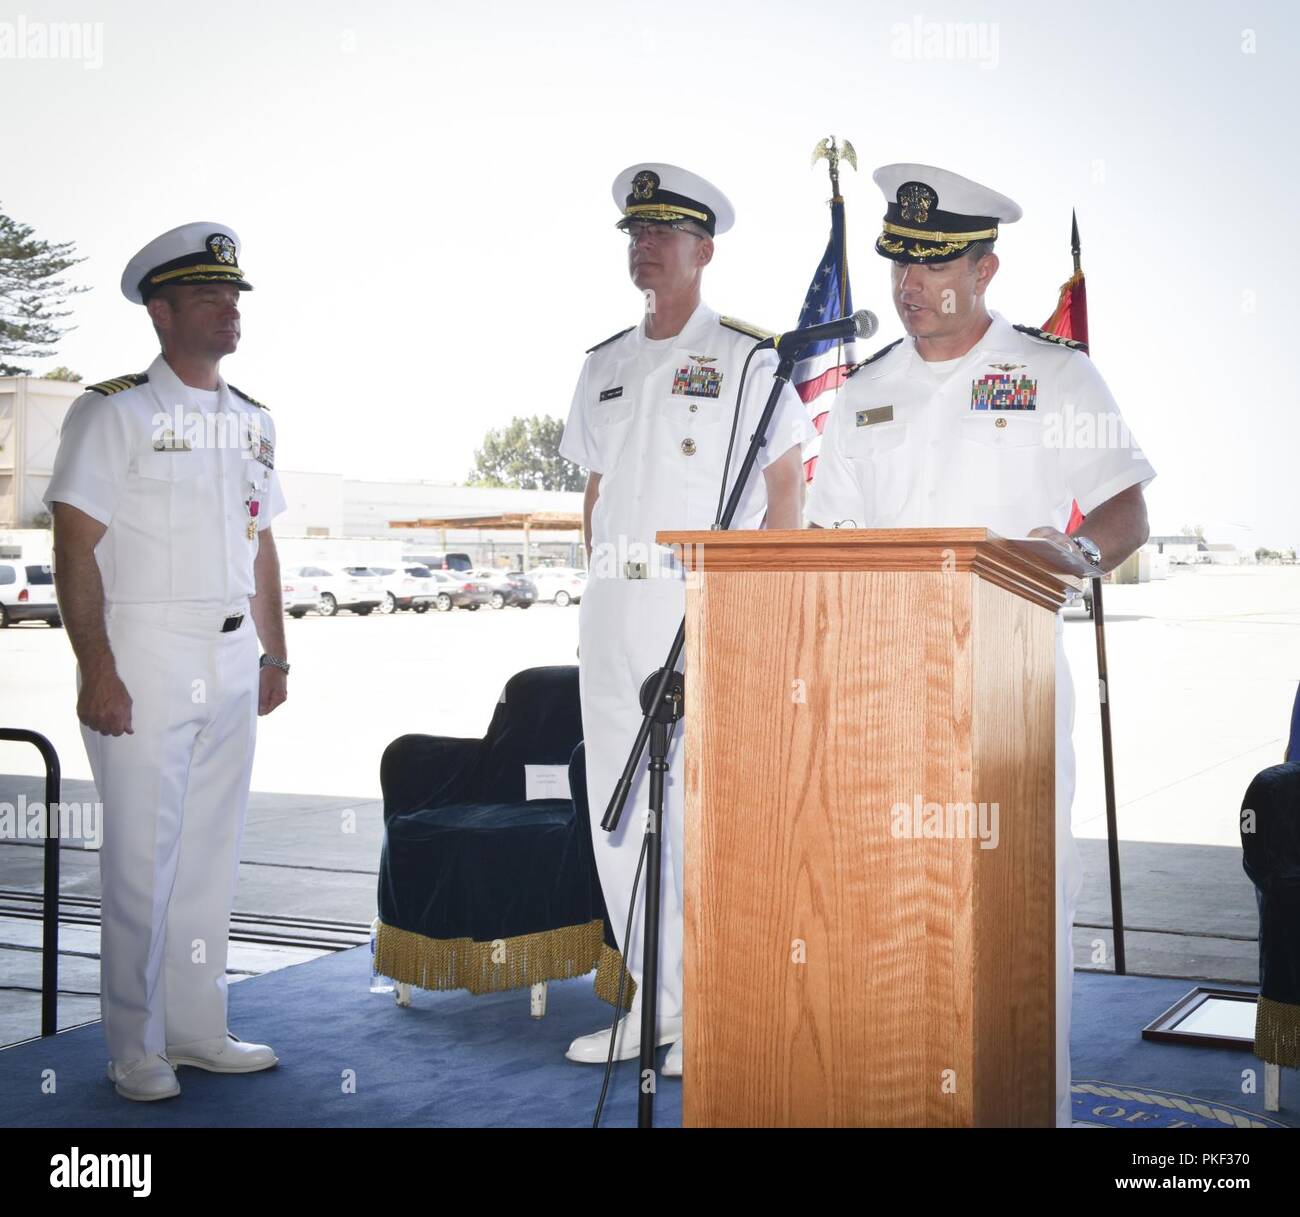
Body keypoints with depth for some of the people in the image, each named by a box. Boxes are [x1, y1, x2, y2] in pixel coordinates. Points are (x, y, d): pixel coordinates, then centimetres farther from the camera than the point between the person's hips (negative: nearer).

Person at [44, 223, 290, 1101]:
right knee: (142, 858, -2)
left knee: (213, 853, 11)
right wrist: (98, 670, -16)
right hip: (145, 656, -6)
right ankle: (136, 1050, 10)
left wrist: (276, 654, 14)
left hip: (231, 659, 6)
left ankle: (197, 1030, 22)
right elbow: (76, 547, -10)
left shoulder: (252, 421, 15)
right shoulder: (114, 411, -5)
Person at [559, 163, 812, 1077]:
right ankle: (655, 1003, 20)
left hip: (710, 607, -6)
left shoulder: (746, 357, -1)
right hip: (613, 609, 6)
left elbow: (787, 497, -3)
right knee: (617, 812, 8)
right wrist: (603, 593, 11)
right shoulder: (605, 366, 16)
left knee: (703, 811, -6)